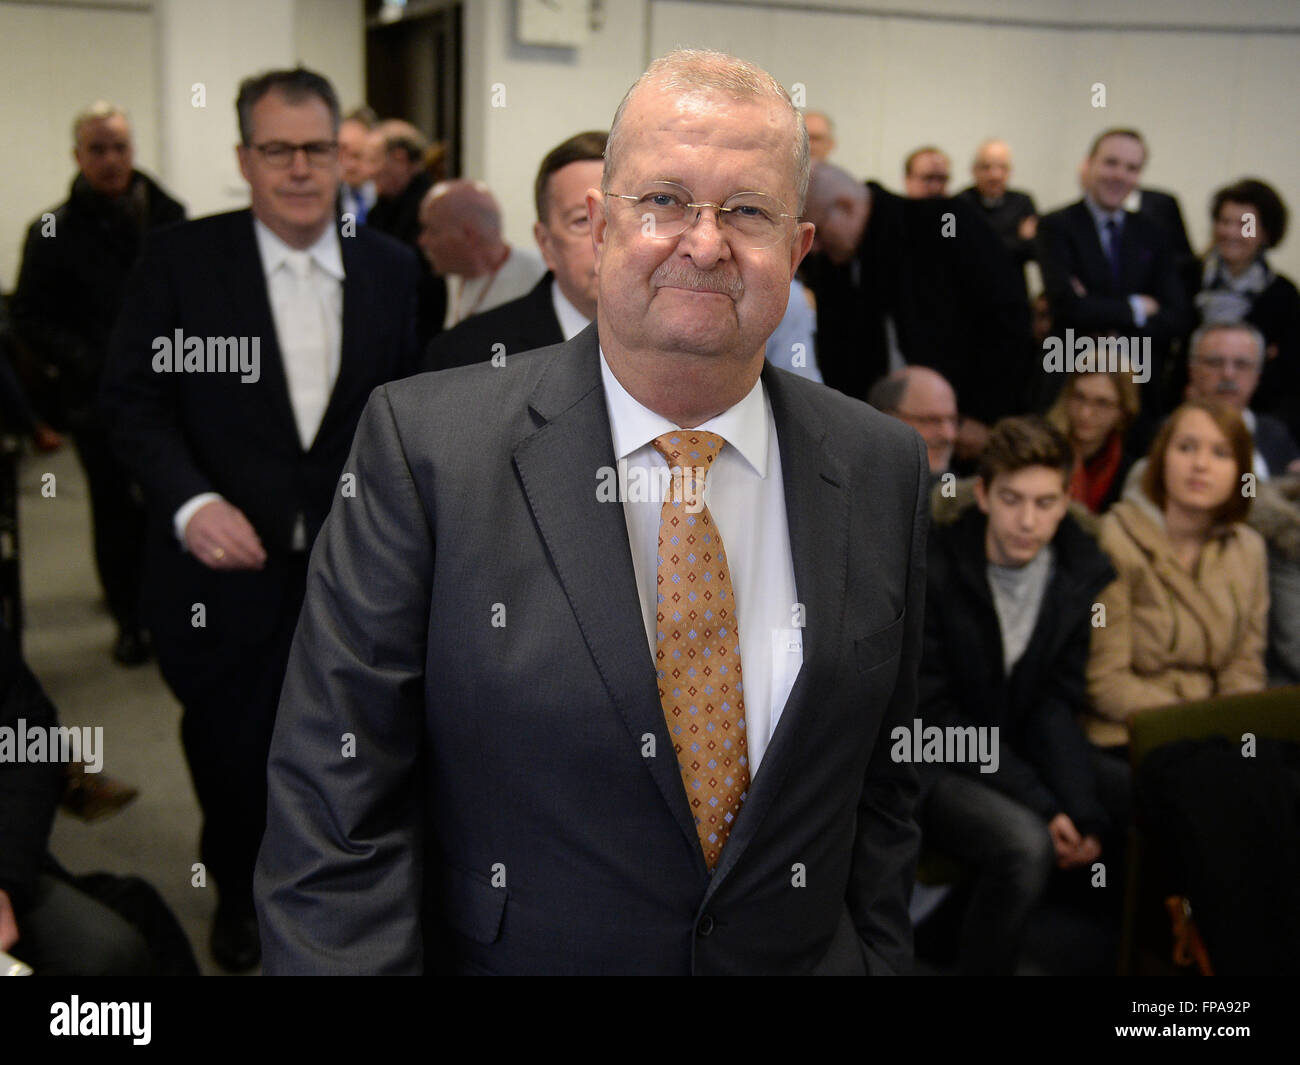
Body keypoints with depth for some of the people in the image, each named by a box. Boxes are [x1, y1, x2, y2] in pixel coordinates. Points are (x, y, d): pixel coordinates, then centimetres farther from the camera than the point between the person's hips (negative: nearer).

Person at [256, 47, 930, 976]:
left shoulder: (883, 469, -5)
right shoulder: (423, 444, -15)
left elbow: (883, 790, 1)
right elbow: (335, 814, -15)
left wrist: (879, 959, -1)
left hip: (807, 958, 3)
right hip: (508, 955, -2)